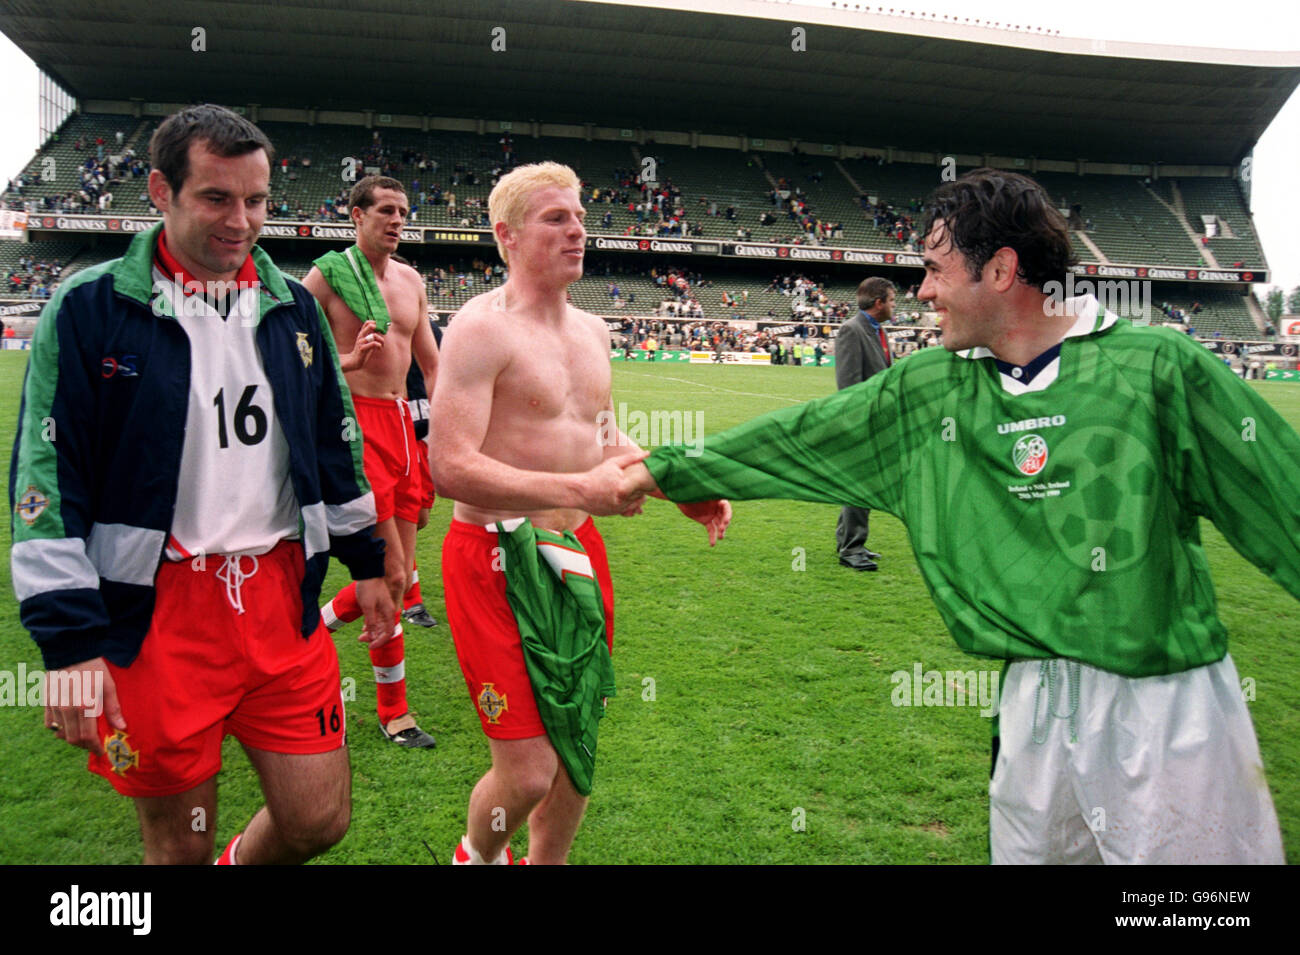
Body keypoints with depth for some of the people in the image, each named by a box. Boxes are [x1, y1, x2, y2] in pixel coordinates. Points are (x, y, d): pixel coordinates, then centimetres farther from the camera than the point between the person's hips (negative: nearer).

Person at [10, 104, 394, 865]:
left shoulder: (292, 307, 9)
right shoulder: (91, 309, -5)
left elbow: (334, 443, 17)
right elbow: (47, 481, -7)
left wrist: (367, 562, 18)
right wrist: (70, 642, -11)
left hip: (283, 599, 4)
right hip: (154, 614, -3)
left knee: (319, 820, 10)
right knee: (180, 844, 11)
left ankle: (243, 862, 42)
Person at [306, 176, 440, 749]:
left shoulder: (411, 281, 16)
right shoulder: (326, 275, -3)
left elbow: (431, 364, 20)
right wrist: (349, 361, -20)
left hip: (401, 424, 7)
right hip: (356, 422, -7)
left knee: (395, 574, 9)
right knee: (392, 571, -8)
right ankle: (393, 710, 9)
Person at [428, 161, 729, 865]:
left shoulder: (592, 330, 11)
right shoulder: (482, 327, -14)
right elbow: (450, 468, -24)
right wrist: (577, 491, -30)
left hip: (577, 553, 8)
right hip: (500, 562, -7)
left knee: (578, 746, 18)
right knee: (528, 773, -5)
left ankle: (546, 861, 42)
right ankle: (478, 855, 30)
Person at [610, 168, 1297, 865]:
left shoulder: (1154, 365, -8)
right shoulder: (929, 389, 2)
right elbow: (795, 439, 7)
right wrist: (662, 468, 10)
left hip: (1167, 708, -3)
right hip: (1036, 703, 3)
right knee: (1025, 849, 16)